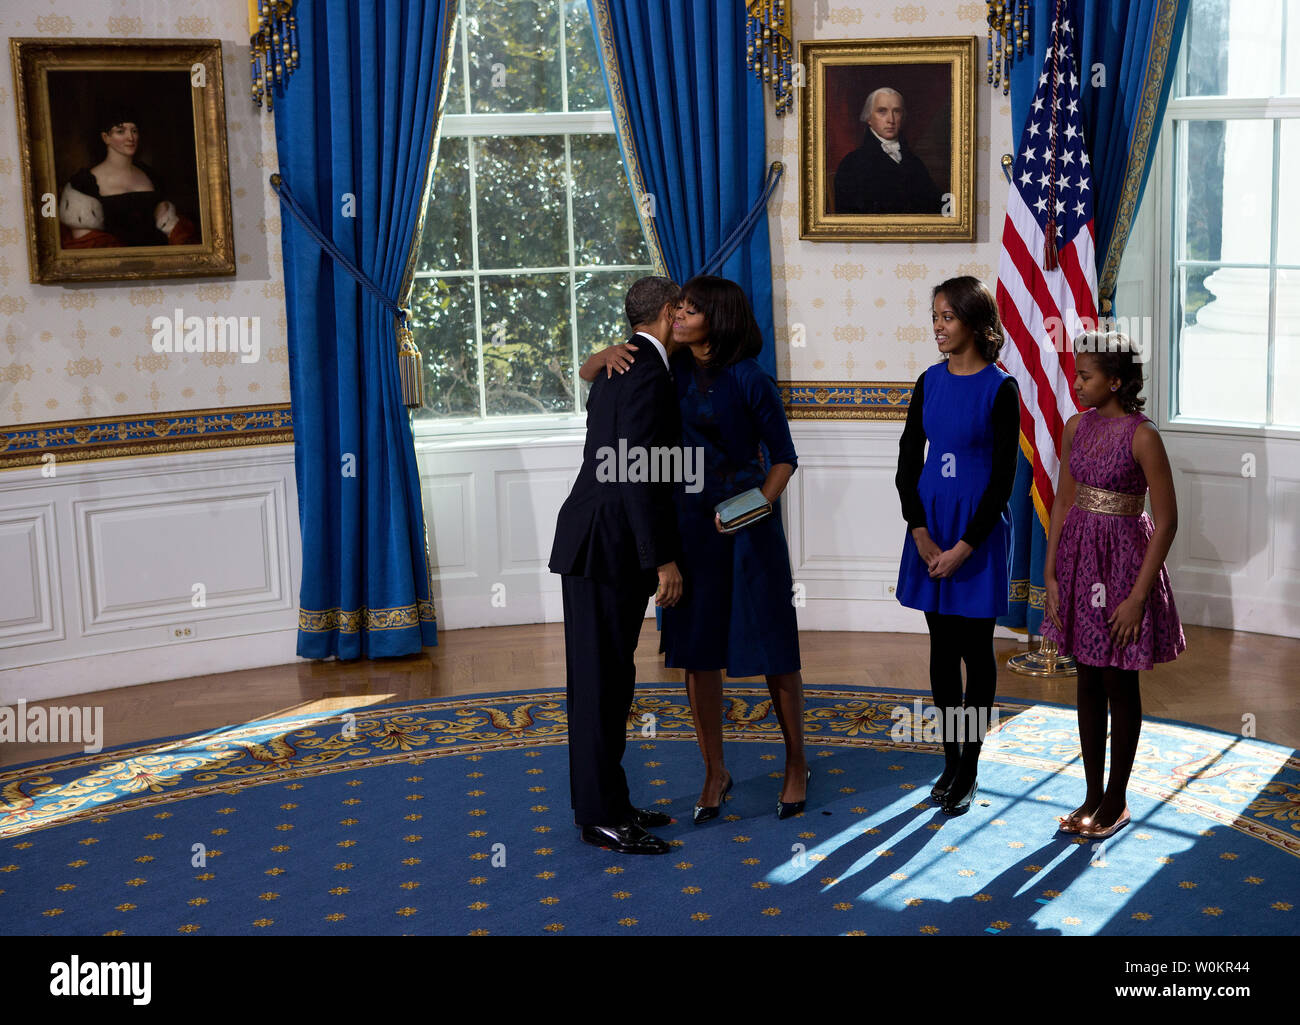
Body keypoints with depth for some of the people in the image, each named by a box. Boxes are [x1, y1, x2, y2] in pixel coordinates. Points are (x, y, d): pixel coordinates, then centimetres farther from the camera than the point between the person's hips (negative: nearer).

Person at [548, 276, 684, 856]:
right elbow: (638, 474, -21)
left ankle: (607, 804, 22)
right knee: (602, 683, -4)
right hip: (608, 547, -10)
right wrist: (663, 560, -19)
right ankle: (601, 818, 3)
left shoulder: (619, 365, 18)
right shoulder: (649, 373, -14)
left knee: (609, 680, 14)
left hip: (595, 543, 10)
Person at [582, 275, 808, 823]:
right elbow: (588, 372, 11)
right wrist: (609, 353, -11)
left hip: (747, 520, -4)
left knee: (770, 645, 4)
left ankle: (796, 765, 23)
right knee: (696, 649, 7)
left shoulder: (749, 379, -11)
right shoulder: (670, 368, 2)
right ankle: (714, 772, 21)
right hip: (688, 519, 4)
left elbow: (784, 456, -4)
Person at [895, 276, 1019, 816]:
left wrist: (964, 546, -15)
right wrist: (921, 535, -6)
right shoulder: (930, 381, 5)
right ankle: (950, 763, 20)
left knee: (975, 649, 3)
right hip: (930, 523, 5)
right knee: (942, 646, 9)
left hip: (979, 528, -5)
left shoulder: (1000, 388, -9)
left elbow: (1003, 478, -11)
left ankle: (969, 770, 13)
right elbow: (907, 462, 5)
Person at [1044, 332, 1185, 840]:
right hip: (1077, 556, 6)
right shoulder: (1076, 427, 3)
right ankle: (1092, 795, 24)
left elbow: (1166, 521, -15)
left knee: (1119, 684, 6)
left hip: (1122, 560, -6)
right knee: (1088, 682, 13)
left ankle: (1117, 802, 20)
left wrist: (1138, 596, -16)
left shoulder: (1142, 436, -16)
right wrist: (1051, 573, 4)